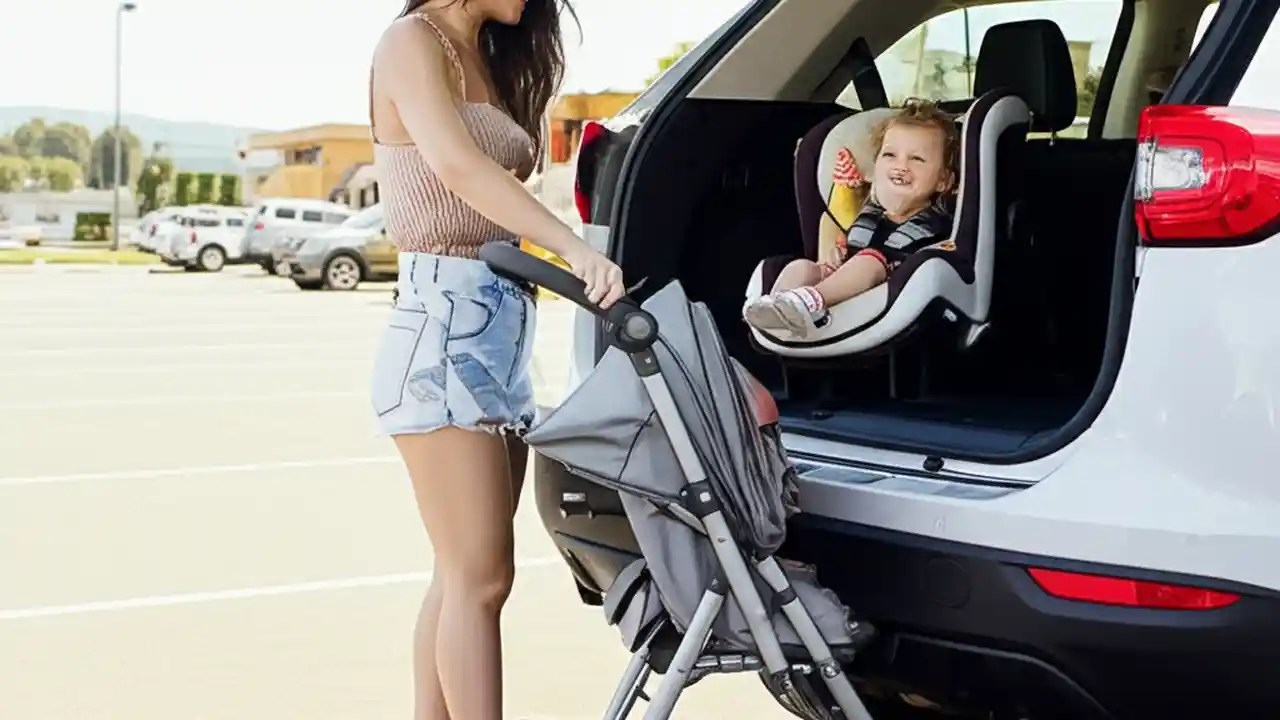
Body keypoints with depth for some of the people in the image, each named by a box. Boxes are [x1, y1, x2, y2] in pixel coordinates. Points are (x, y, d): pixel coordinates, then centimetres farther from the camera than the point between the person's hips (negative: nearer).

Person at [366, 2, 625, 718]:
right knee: (481, 578, -9)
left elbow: (492, 187, 12)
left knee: (463, 575, 9)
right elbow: (456, 165, -23)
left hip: (503, 324, 8)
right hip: (444, 321, -8)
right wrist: (576, 249, -33)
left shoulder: (489, 60, 21)